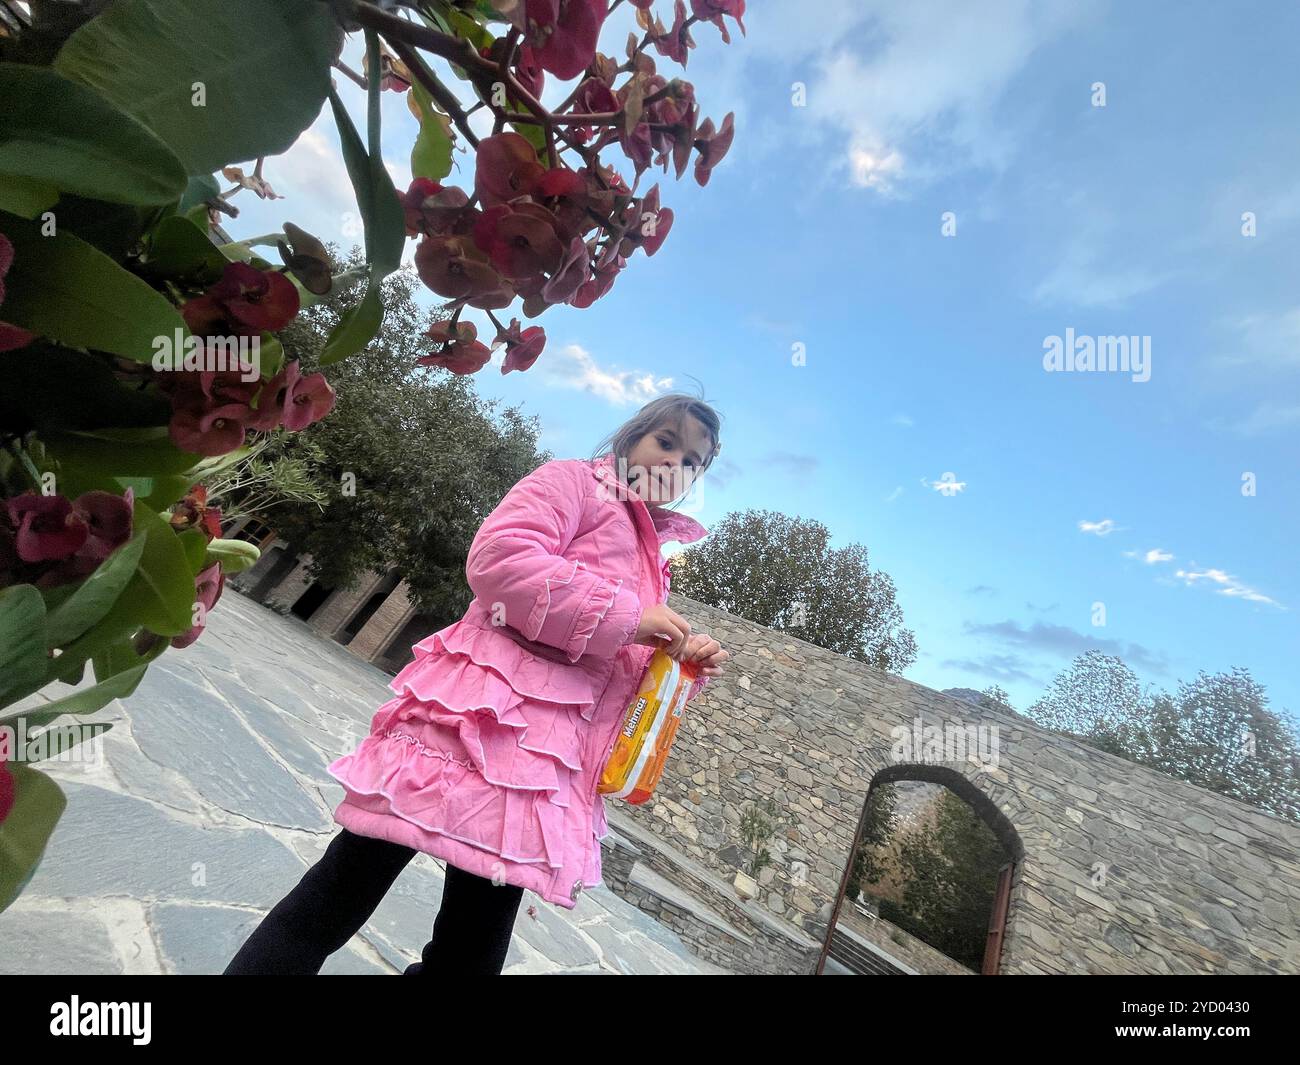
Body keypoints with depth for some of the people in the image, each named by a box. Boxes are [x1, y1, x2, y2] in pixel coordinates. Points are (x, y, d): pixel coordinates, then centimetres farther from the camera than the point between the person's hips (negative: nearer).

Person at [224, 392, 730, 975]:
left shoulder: (656, 559, 21)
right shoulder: (574, 479, 1)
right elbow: (498, 556, -18)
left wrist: (685, 665, 1)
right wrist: (625, 618, -17)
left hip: (554, 757, 7)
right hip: (480, 714, -6)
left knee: (473, 948, 16)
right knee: (345, 891, 4)